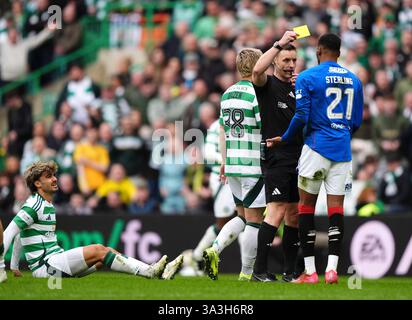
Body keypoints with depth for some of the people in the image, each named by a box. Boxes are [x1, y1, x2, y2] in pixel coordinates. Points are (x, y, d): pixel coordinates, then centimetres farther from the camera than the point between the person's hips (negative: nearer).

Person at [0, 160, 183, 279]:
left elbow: (24, 235, 30)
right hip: (44, 265, -9)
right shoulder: (34, 205, -8)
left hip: (55, 261, 9)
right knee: (97, 250, -19)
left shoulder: (49, 206, 21)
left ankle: (153, 271, -13)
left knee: (107, 252, -2)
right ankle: (150, 272, -24)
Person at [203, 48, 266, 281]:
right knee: (254, 220, 0)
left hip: (232, 164, 8)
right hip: (255, 166, -7)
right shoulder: (257, 94, -13)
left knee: (242, 217, 18)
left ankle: (215, 250, -1)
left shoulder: (227, 94, 11)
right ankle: (247, 273, 4)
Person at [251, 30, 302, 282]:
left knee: (294, 215, 7)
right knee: (277, 211, -15)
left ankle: (290, 271, 12)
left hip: (297, 160, 7)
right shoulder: (268, 85, -2)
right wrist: (279, 44, -25)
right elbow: (257, 70, -25)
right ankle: (259, 270, -14)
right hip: (276, 160, -7)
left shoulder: (297, 88, 17)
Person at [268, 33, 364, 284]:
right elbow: (357, 122, 14)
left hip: (317, 147, -4)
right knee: (336, 206, 3)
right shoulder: (354, 80, 11)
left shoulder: (307, 77, -5)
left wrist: (284, 139, 6)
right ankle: (332, 268, -8)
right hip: (343, 150, 4)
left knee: (306, 205, 5)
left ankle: (310, 271, 2)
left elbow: (301, 117, -10)